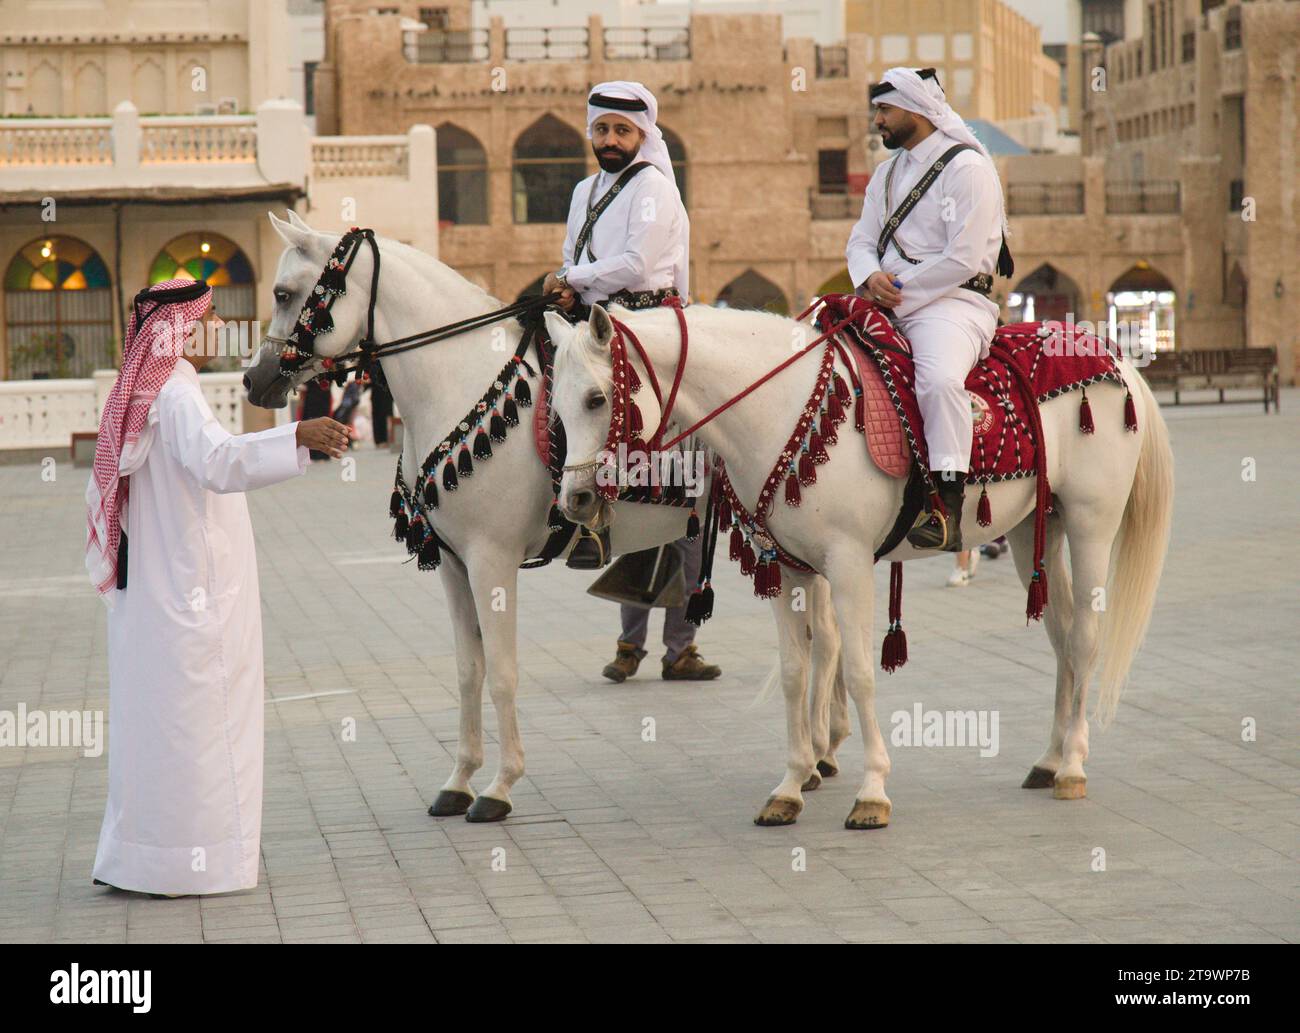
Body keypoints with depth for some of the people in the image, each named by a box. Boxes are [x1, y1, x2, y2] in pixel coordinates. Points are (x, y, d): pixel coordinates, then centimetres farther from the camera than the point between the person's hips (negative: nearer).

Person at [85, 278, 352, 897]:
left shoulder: (136, 398, 13)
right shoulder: (176, 395, -16)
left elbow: (98, 495, 22)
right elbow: (218, 462, -36)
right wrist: (296, 438, -43)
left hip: (148, 598, 9)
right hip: (194, 594, -9)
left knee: (151, 719, 13)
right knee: (194, 721, -4)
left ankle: (133, 858, 19)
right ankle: (193, 862, -1)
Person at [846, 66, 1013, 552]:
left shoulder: (967, 166, -5)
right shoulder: (886, 173, 21)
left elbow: (963, 258, -14)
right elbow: (861, 240, 18)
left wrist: (899, 292, -13)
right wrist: (871, 278, -6)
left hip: (951, 302, -9)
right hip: (890, 305, 9)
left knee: (940, 379, -36)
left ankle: (948, 507, -40)